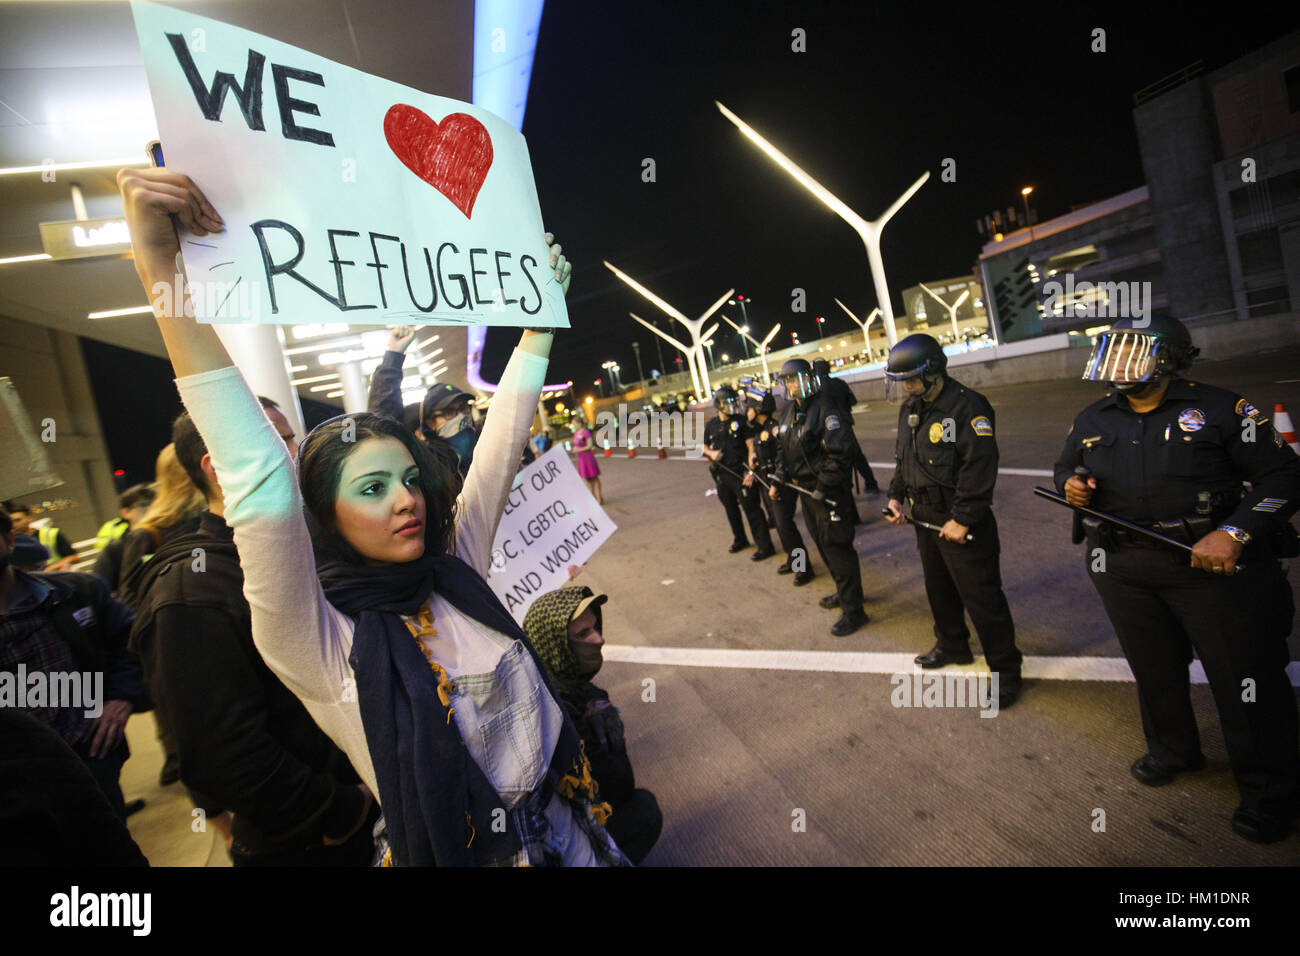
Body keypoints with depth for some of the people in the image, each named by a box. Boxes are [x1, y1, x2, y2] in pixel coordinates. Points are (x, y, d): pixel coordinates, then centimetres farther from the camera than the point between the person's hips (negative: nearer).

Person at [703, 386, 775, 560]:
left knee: (751, 509, -6)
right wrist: (711, 453, -4)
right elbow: (704, 446, 20)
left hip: (740, 472, -5)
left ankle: (765, 546, 0)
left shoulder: (741, 421, -6)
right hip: (722, 474, 5)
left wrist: (750, 472, -17)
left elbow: (751, 447, -10)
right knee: (731, 509, 17)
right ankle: (740, 540, 35)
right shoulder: (711, 426, 8)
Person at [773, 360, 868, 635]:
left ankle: (852, 610, 4)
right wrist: (779, 481, 11)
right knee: (823, 544, 19)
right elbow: (784, 450, 20)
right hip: (805, 489, 9)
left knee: (836, 548, -6)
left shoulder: (827, 411, -17)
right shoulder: (788, 413, 11)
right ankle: (844, 592, 38)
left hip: (830, 491, -9)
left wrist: (823, 487, -24)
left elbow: (839, 454, -22)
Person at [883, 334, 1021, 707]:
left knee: (981, 595, 0)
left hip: (963, 522, -8)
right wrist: (897, 495, 7)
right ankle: (952, 645, 43)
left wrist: (962, 519, -23)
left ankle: (1005, 669, 17)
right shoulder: (910, 409, 7)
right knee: (938, 587, 22)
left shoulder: (966, 406, -19)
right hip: (926, 517, 8)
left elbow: (980, 466, -23)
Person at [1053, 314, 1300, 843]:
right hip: (1124, 569, 4)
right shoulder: (1092, 420, 6)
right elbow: (1067, 466, 20)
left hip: (1214, 566, -4)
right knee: (1154, 668, 18)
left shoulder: (1219, 409, -8)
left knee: (1245, 676, 5)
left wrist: (1234, 533, -20)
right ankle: (1173, 750, 41)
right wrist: (1070, 483, -5)